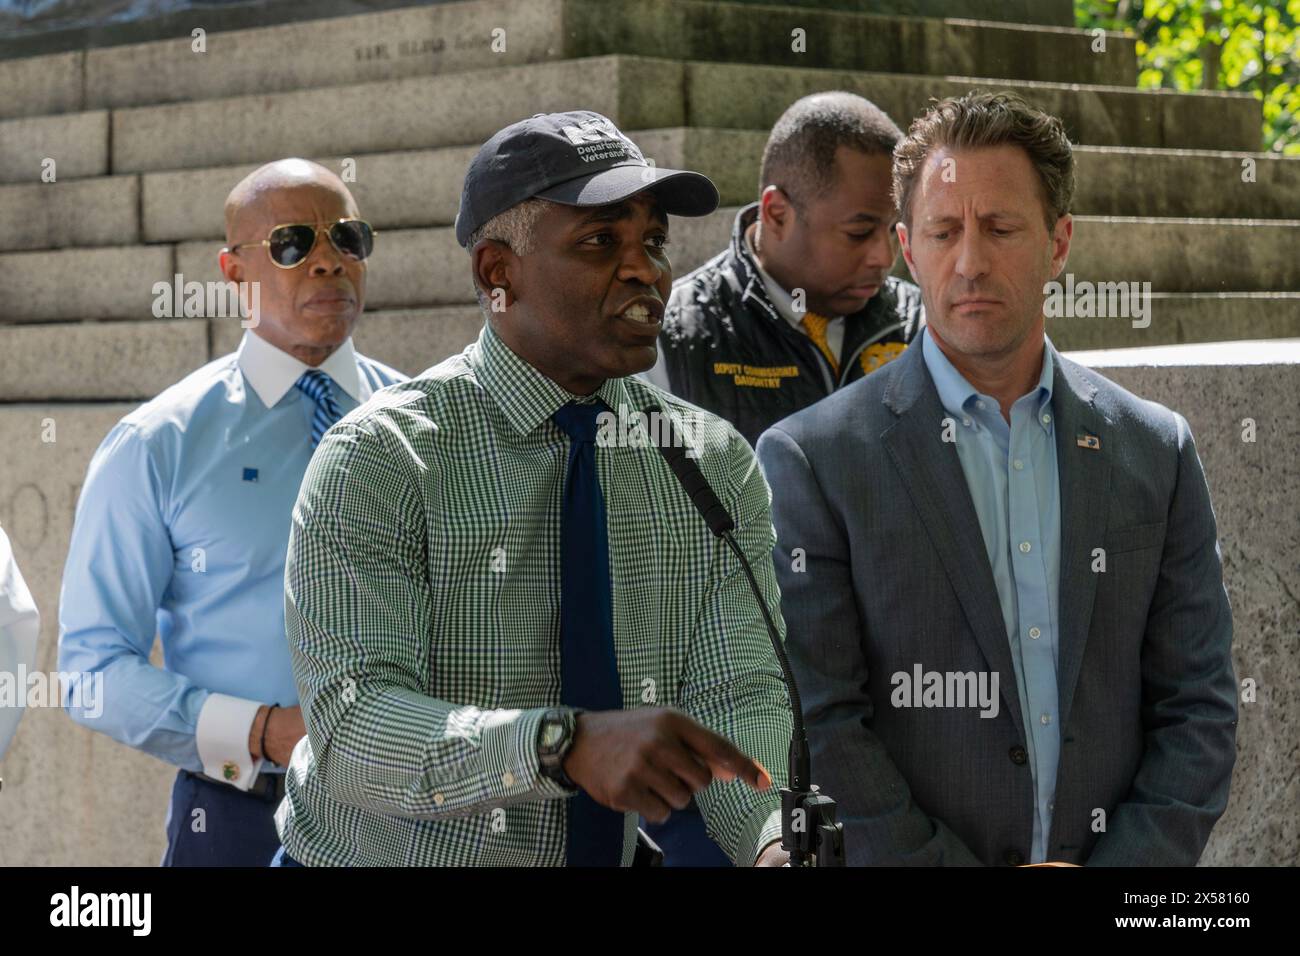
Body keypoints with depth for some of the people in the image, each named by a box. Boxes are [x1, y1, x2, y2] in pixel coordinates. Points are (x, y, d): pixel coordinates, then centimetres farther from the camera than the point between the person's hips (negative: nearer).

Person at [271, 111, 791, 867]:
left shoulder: (718, 464, -2)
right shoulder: (380, 458, -16)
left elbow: (737, 698, -12)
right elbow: (352, 726, -27)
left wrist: (778, 839, -32)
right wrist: (568, 745, -42)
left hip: (616, 851, 4)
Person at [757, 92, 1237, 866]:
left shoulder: (1158, 452, 3)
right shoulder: (811, 461, -8)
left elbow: (1199, 706, 2)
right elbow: (818, 723, -12)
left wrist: (1130, 865, -12)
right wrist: (960, 885, -18)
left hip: (1116, 854, 3)